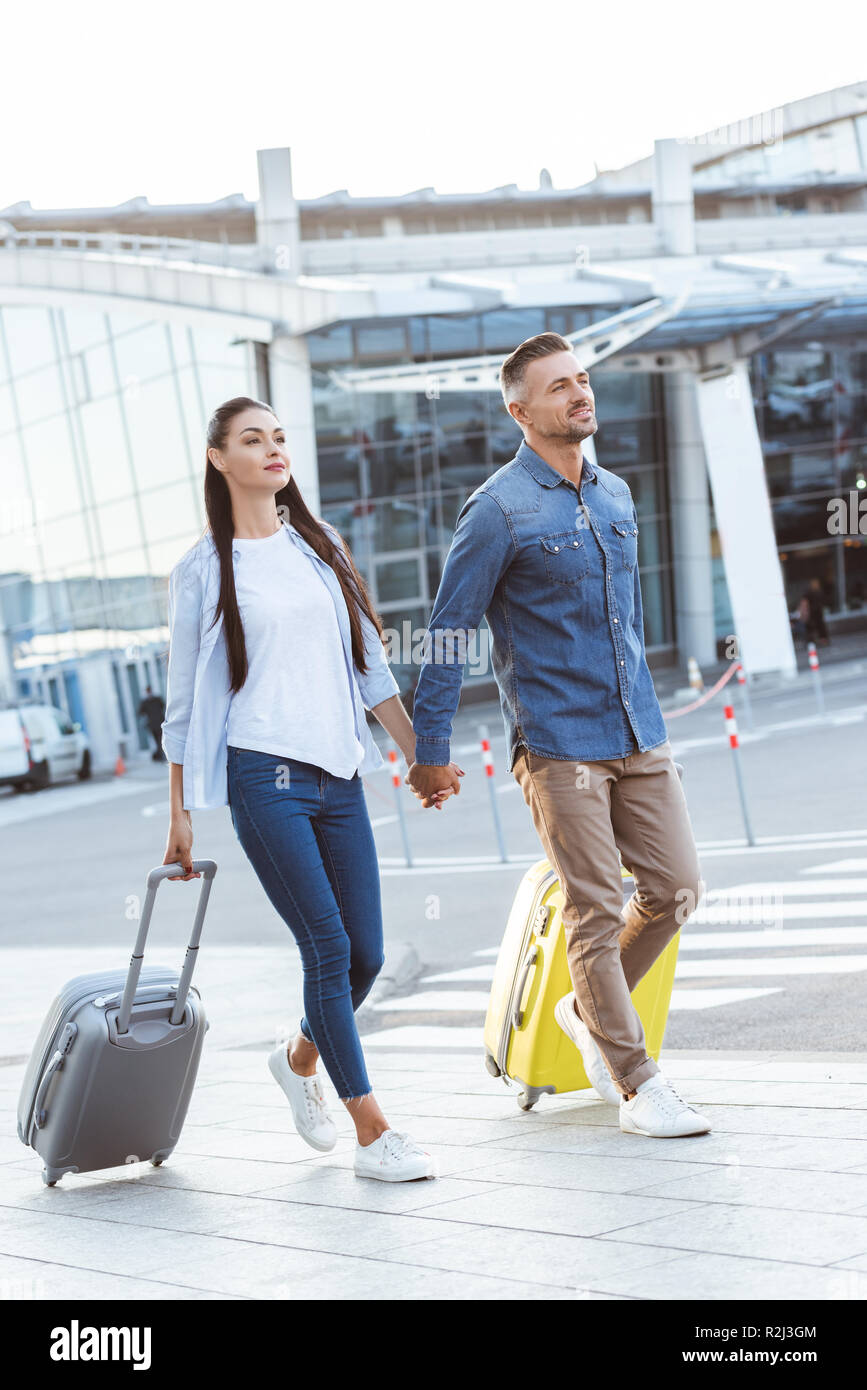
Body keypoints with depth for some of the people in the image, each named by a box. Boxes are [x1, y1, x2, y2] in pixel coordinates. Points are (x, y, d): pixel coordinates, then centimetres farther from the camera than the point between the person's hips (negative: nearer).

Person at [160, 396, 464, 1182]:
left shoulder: (322, 546, 15)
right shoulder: (204, 571, 2)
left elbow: (368, 664, 18)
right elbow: (185, 703, 4)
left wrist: (420, 753, 15)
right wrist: (180, 817, 3)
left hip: (338, 773, 5)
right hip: (263, 776, -5)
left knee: (366, 953, 4)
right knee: (329, 948, -10)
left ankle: (302, 1058, 33)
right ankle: (373, 1134, -4)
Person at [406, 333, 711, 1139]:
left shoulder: (616, 497, 13)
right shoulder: (498, 510, -8)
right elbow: (446, 636, -6)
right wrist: (430, 753, -6)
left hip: (637, 735, 7)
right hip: (556, 742, -7)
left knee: (677, 887, 5)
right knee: (595, 912, -4)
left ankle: (588, 1011, 27)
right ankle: (637, 1085, 5)